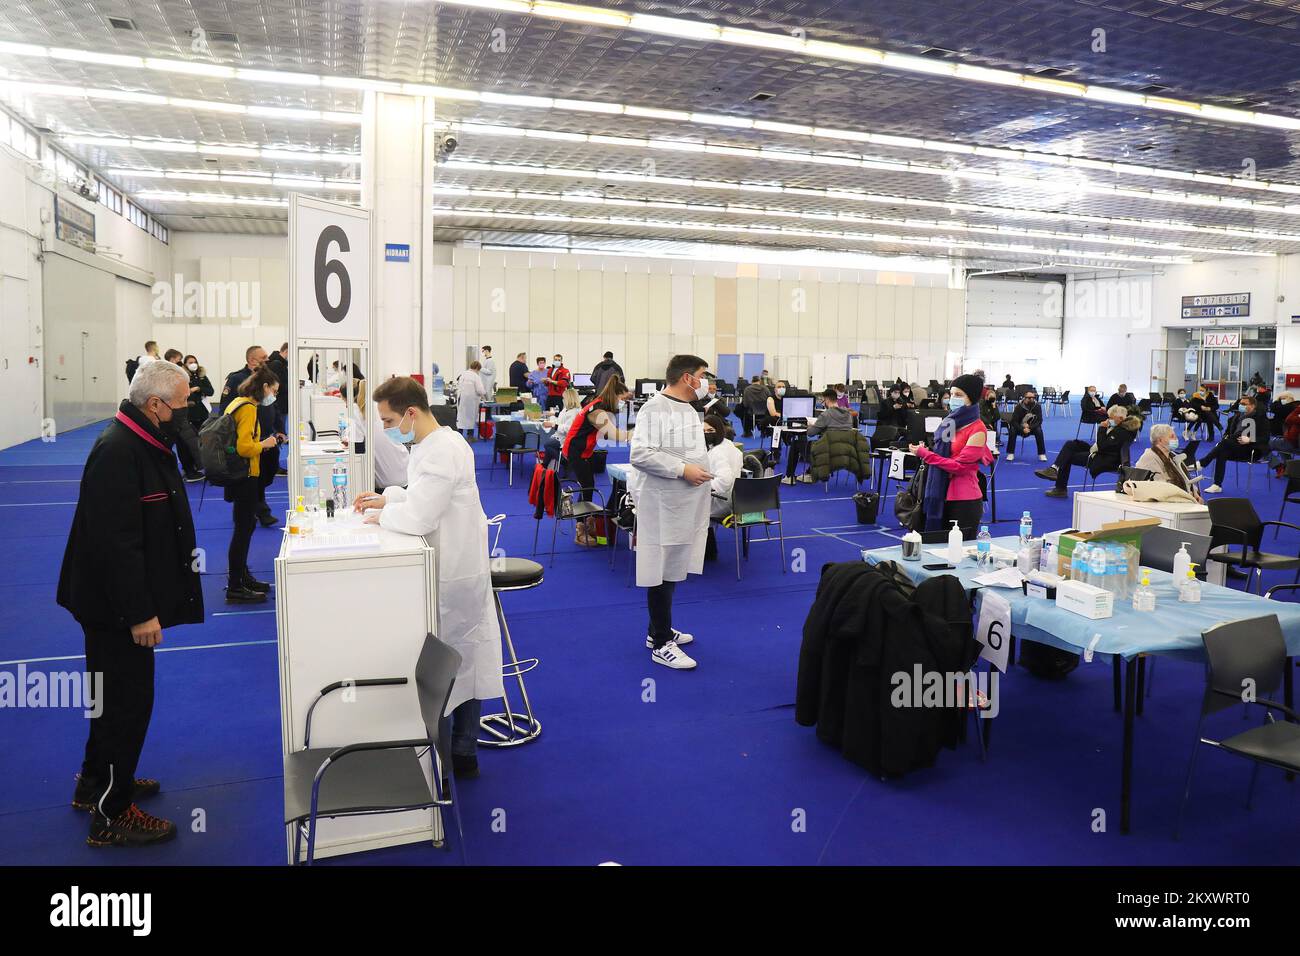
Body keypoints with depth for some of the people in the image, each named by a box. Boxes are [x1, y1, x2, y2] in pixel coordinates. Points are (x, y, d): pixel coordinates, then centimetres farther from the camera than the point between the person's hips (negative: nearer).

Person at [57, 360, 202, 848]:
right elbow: (116, 540, -28)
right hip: (116, 605, -10)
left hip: (129, 600, 10)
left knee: (117, 696, 22)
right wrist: (139, 613, -26)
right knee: (127, 702, 1)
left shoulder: (143, 442, 9)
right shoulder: (118, 452, -24)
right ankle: (111, 816, 15)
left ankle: (97, 781, 40)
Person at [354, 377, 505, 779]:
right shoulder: (443, 441, 10)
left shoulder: (440, 454, -23)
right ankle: (464, 753, 28)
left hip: (452, 576, -10)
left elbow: (418, 517, -27)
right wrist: (386, 497, 8)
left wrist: (383, 514, -9)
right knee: (465, 663, 16)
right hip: (465, 568, 10)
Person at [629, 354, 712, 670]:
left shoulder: (688, 409, 15)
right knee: (662, 572, -3)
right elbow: (640, 454, -23)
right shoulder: (654, 410, -15)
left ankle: (658, 630, 30)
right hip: (664, 504, -9)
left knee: (673, 570, 17)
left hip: (686, 503, 9)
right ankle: (661, 644, 5)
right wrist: (682, 469, -22)